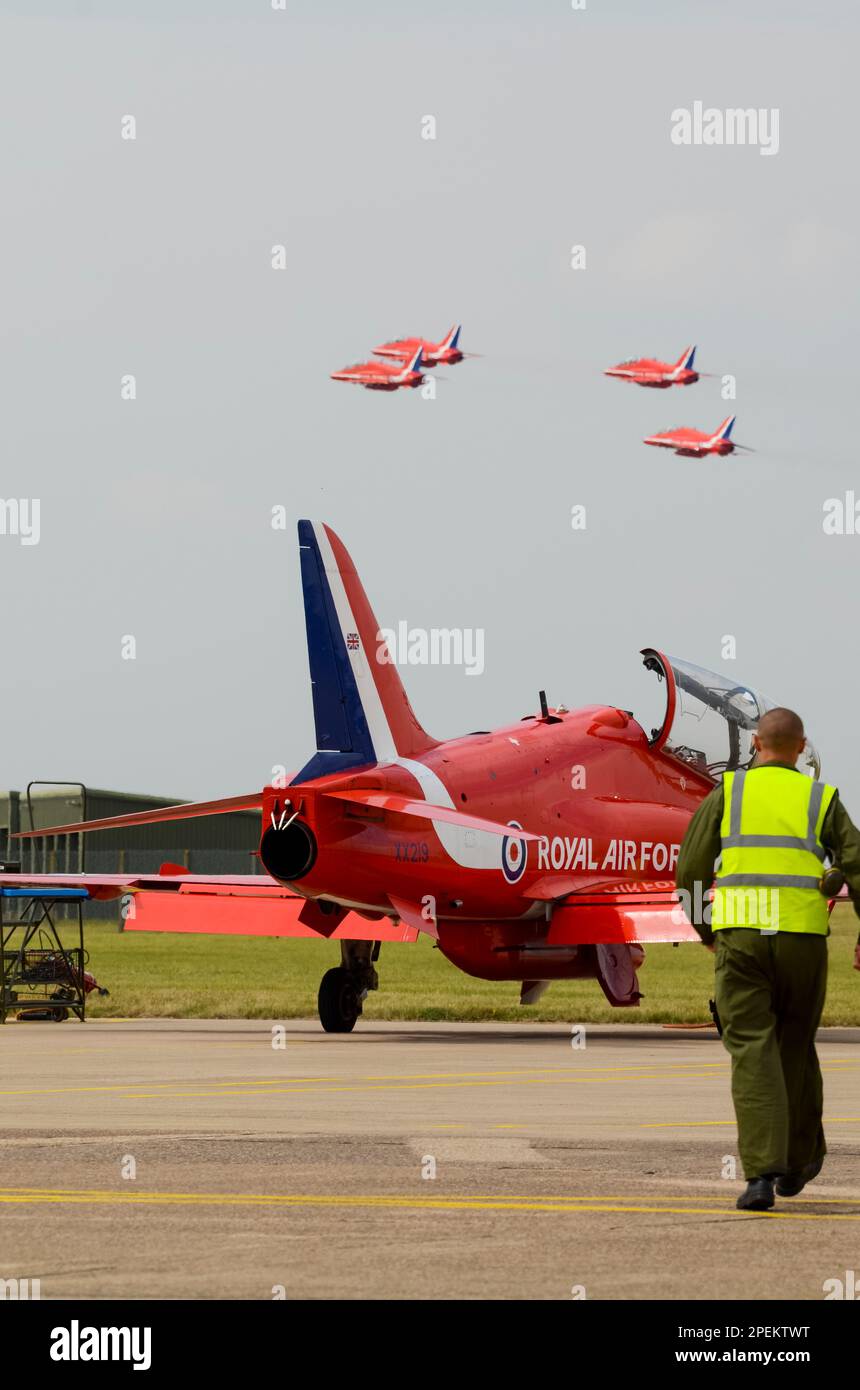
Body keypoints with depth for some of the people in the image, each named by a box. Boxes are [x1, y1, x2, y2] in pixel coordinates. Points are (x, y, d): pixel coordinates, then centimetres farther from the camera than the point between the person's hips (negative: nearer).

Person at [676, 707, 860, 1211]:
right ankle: (798, 1161, 33)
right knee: (795, 1046, 21)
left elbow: (690, 873, 6)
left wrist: (706, 931, 24)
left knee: (754, 1055, -4)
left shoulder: (725, 795, 6)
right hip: (803, 940, 1)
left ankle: (762, 1173, -18)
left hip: (741, 938, -1)